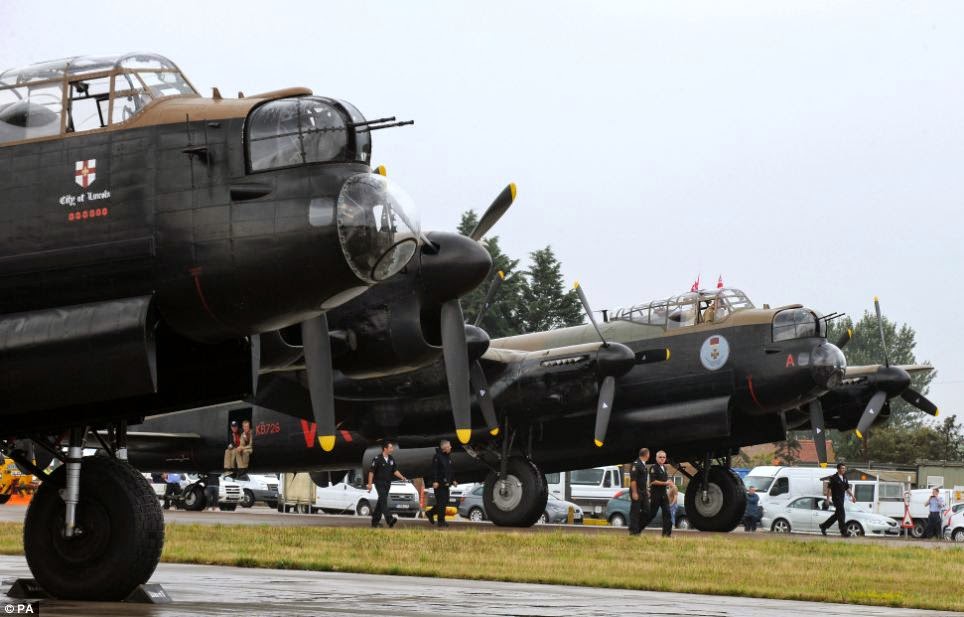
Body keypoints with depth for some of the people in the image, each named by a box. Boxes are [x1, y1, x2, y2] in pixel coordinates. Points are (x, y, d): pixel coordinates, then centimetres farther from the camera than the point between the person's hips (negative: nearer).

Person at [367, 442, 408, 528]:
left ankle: (375, 521, 16)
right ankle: (389, 519, -28)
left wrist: (402, 477, -1)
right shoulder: (377, 459, -11)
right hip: (380, 483, -7)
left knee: (381, 502, 10)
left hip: (387, 484, 7)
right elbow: (371, 471, -10)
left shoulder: (391, 460, 10)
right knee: (383, 500, -16)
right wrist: (370, 484, -13)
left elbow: (395, 471, 14)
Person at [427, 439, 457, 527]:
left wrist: (452, 481, 19)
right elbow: (434, 470, -17)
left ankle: (430, 513, 28)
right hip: (439, 484, -9)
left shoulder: (447, 457, 17)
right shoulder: (438, 457, -11)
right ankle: (441, 521, -3)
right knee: (441, 502, -7)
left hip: (446, 484, 9)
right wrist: (435, 481, -24)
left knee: (445, 502, 11)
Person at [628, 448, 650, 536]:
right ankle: (633, 531, 0)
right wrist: (634, 492, -21)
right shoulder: (636, 464, -14)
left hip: (644, 492, 9)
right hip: (637, 492, -9)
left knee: (646, 511, 5)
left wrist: (647, 491, 19)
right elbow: (633, 479, -19)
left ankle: (639, 528, 14)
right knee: (635, 512, -4)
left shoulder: (644, 465, 15)